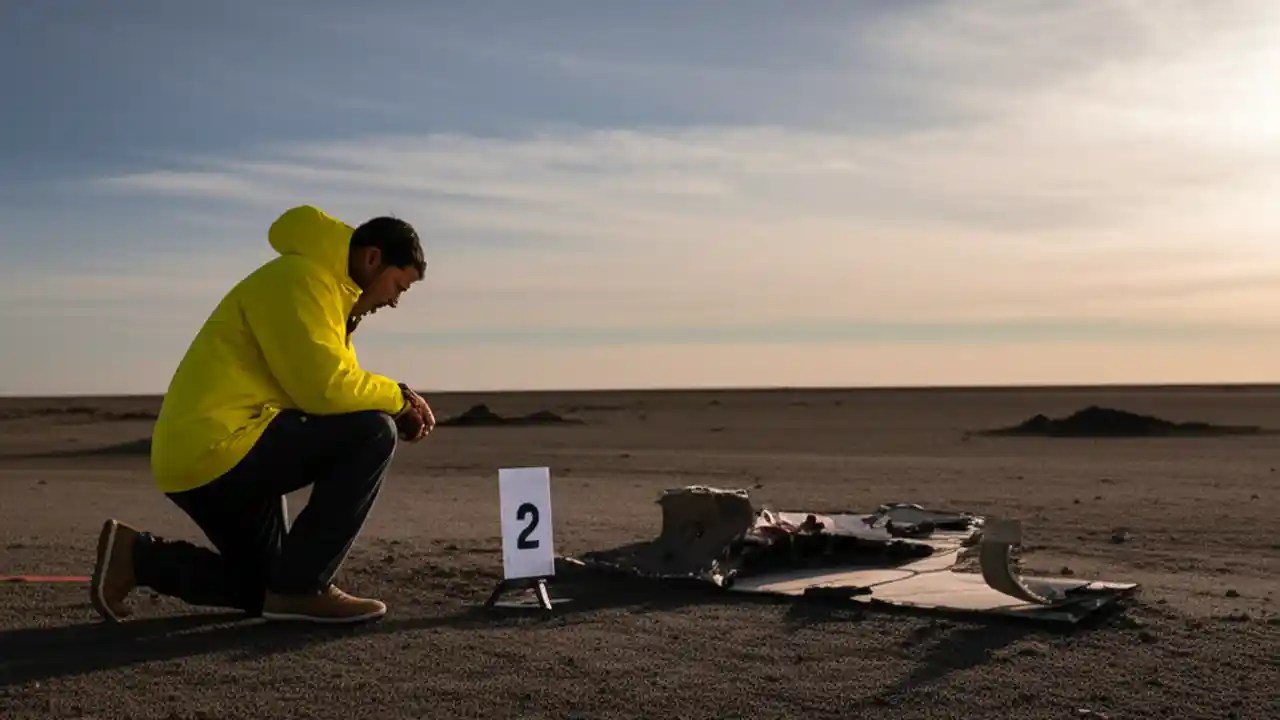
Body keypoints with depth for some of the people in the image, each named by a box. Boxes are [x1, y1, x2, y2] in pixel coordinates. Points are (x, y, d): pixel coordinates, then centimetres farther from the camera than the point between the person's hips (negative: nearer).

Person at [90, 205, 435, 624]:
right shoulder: (300, 279, -12)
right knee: (372, 434, -16)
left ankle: (137, 557, 16)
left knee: (265, 590, 20)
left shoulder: (323, 287, 21)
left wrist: (397, 411, 1)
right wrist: (398, 398, -7)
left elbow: (327, 388, 16)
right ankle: (302, 588, -12)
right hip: (218, 447, -11)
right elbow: (325, 388, -22)